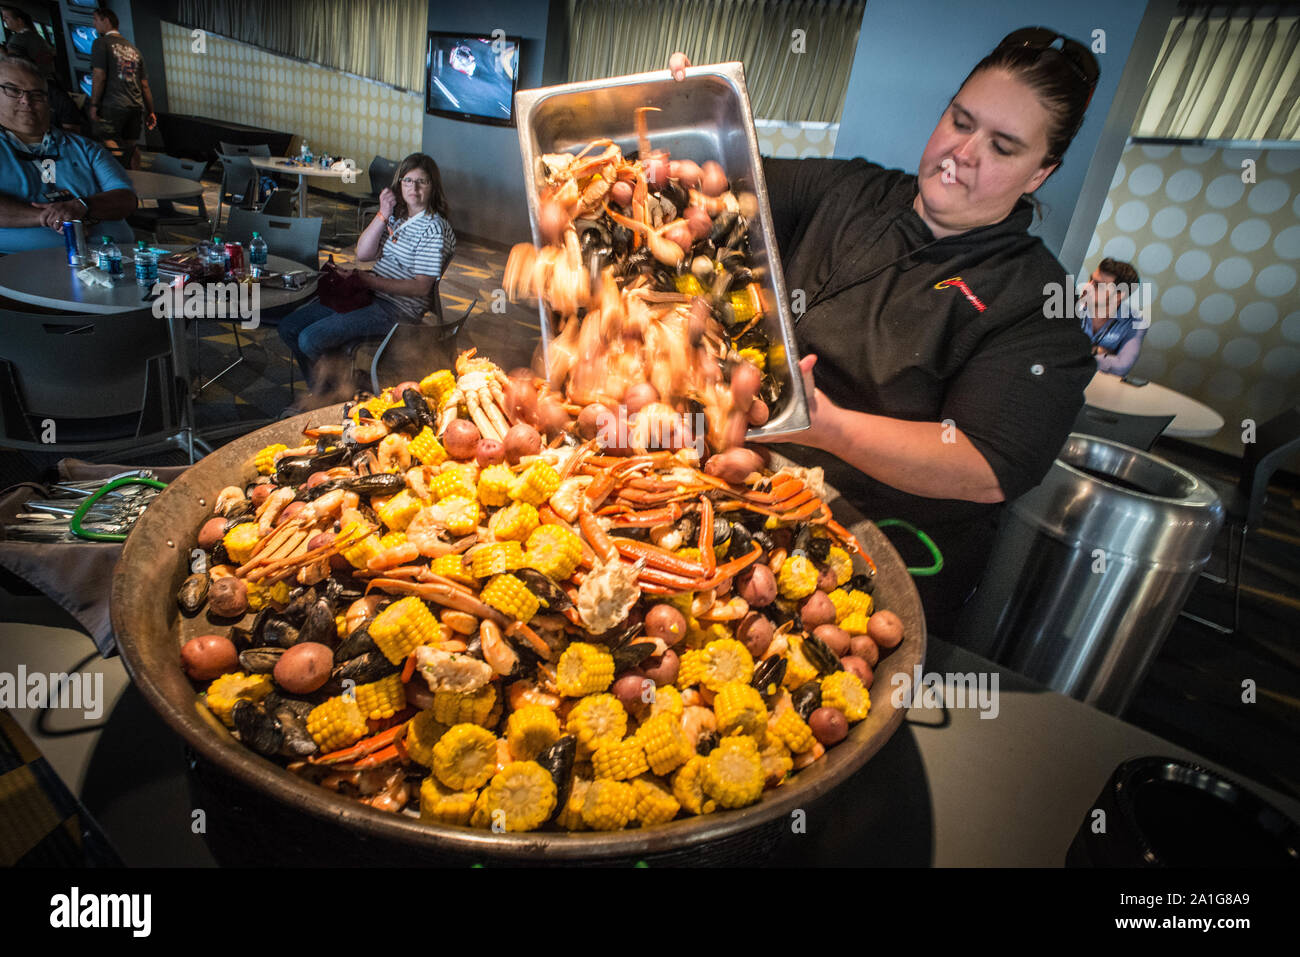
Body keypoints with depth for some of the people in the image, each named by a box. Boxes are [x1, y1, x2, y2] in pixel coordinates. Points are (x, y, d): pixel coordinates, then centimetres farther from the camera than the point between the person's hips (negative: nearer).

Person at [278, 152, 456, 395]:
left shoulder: (434, 229, -13)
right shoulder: (396, 216, 11)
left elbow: (421, 287, -18)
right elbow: (363, 254, 2)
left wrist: (369, 280, -22)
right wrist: (382, 214, -9)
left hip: (396, 309, -8)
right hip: (368, 294, 9)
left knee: (311, 340, -18)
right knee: (289, 327, 6)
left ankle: (328, 397, 10)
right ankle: (319, 392, 20)